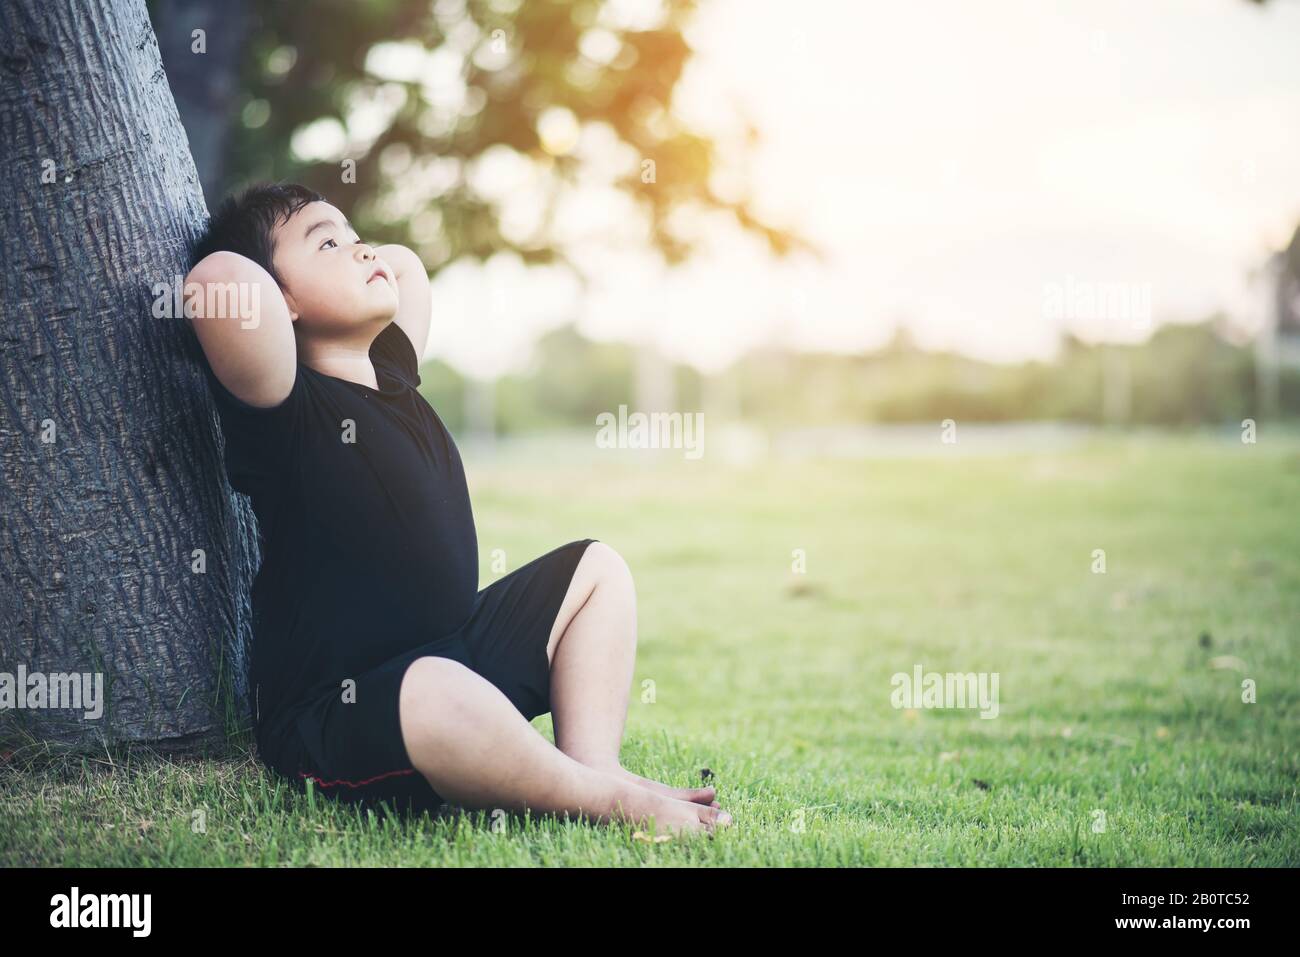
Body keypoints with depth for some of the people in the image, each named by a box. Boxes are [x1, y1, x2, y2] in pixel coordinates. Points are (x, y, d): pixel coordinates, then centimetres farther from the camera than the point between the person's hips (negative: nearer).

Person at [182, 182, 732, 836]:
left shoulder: (391, 372, 11)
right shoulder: (286, 408, -15)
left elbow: (405, 264, 31)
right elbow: (222, 277, -35)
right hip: (334, 713, -10)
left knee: (596, 570, 14)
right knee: (437, 695, -43)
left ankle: (593, 766, -10)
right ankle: (608, 798, -18)